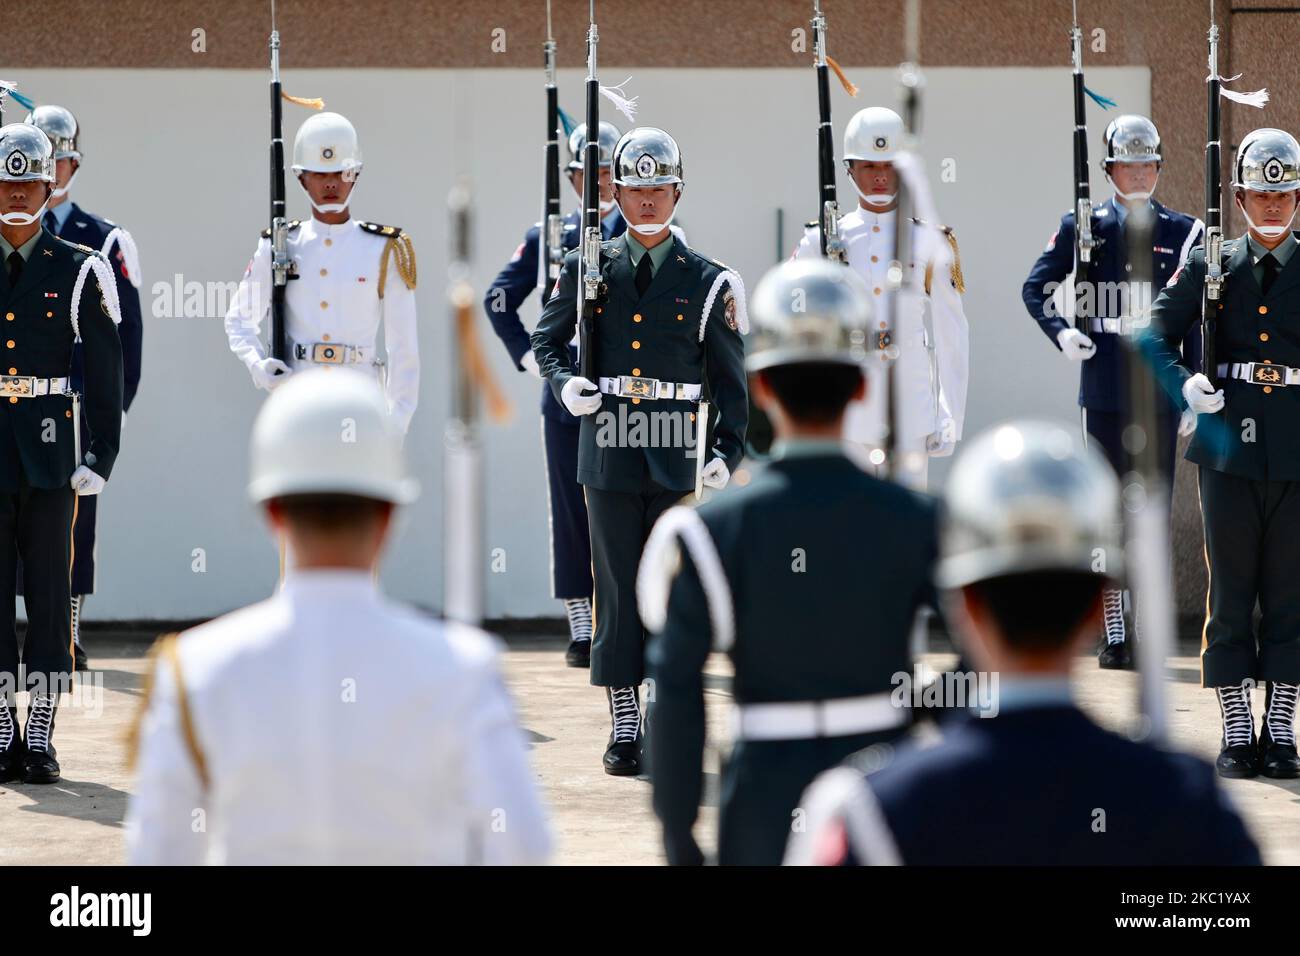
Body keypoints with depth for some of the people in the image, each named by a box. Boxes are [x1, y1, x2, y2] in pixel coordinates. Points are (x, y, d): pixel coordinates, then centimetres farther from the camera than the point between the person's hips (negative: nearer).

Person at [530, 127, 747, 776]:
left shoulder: (706, 282, 4)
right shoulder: (587, 270, 7)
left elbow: (729, 376, 6)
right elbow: (546, 338, 16)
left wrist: (728, 453, -4)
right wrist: (564, 384, -6)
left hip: (679, 455, -1)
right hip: (609, 452, 1)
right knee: (616, 589, 2)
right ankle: (624, 724, 8)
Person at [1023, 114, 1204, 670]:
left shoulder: (1184, 233, 6)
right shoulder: (1082, 229, 6)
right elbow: (1036, 288, 11)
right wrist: (1060, 332, -7)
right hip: (1104, 390, 0)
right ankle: (1115, 637, 4)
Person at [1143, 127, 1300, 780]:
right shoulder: (1209, 267, 6)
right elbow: (1156, 335, 5)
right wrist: (1185, 384, -14)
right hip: (1229, 447, 0)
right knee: (1231, 592, 2)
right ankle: (1236, 732, 8)